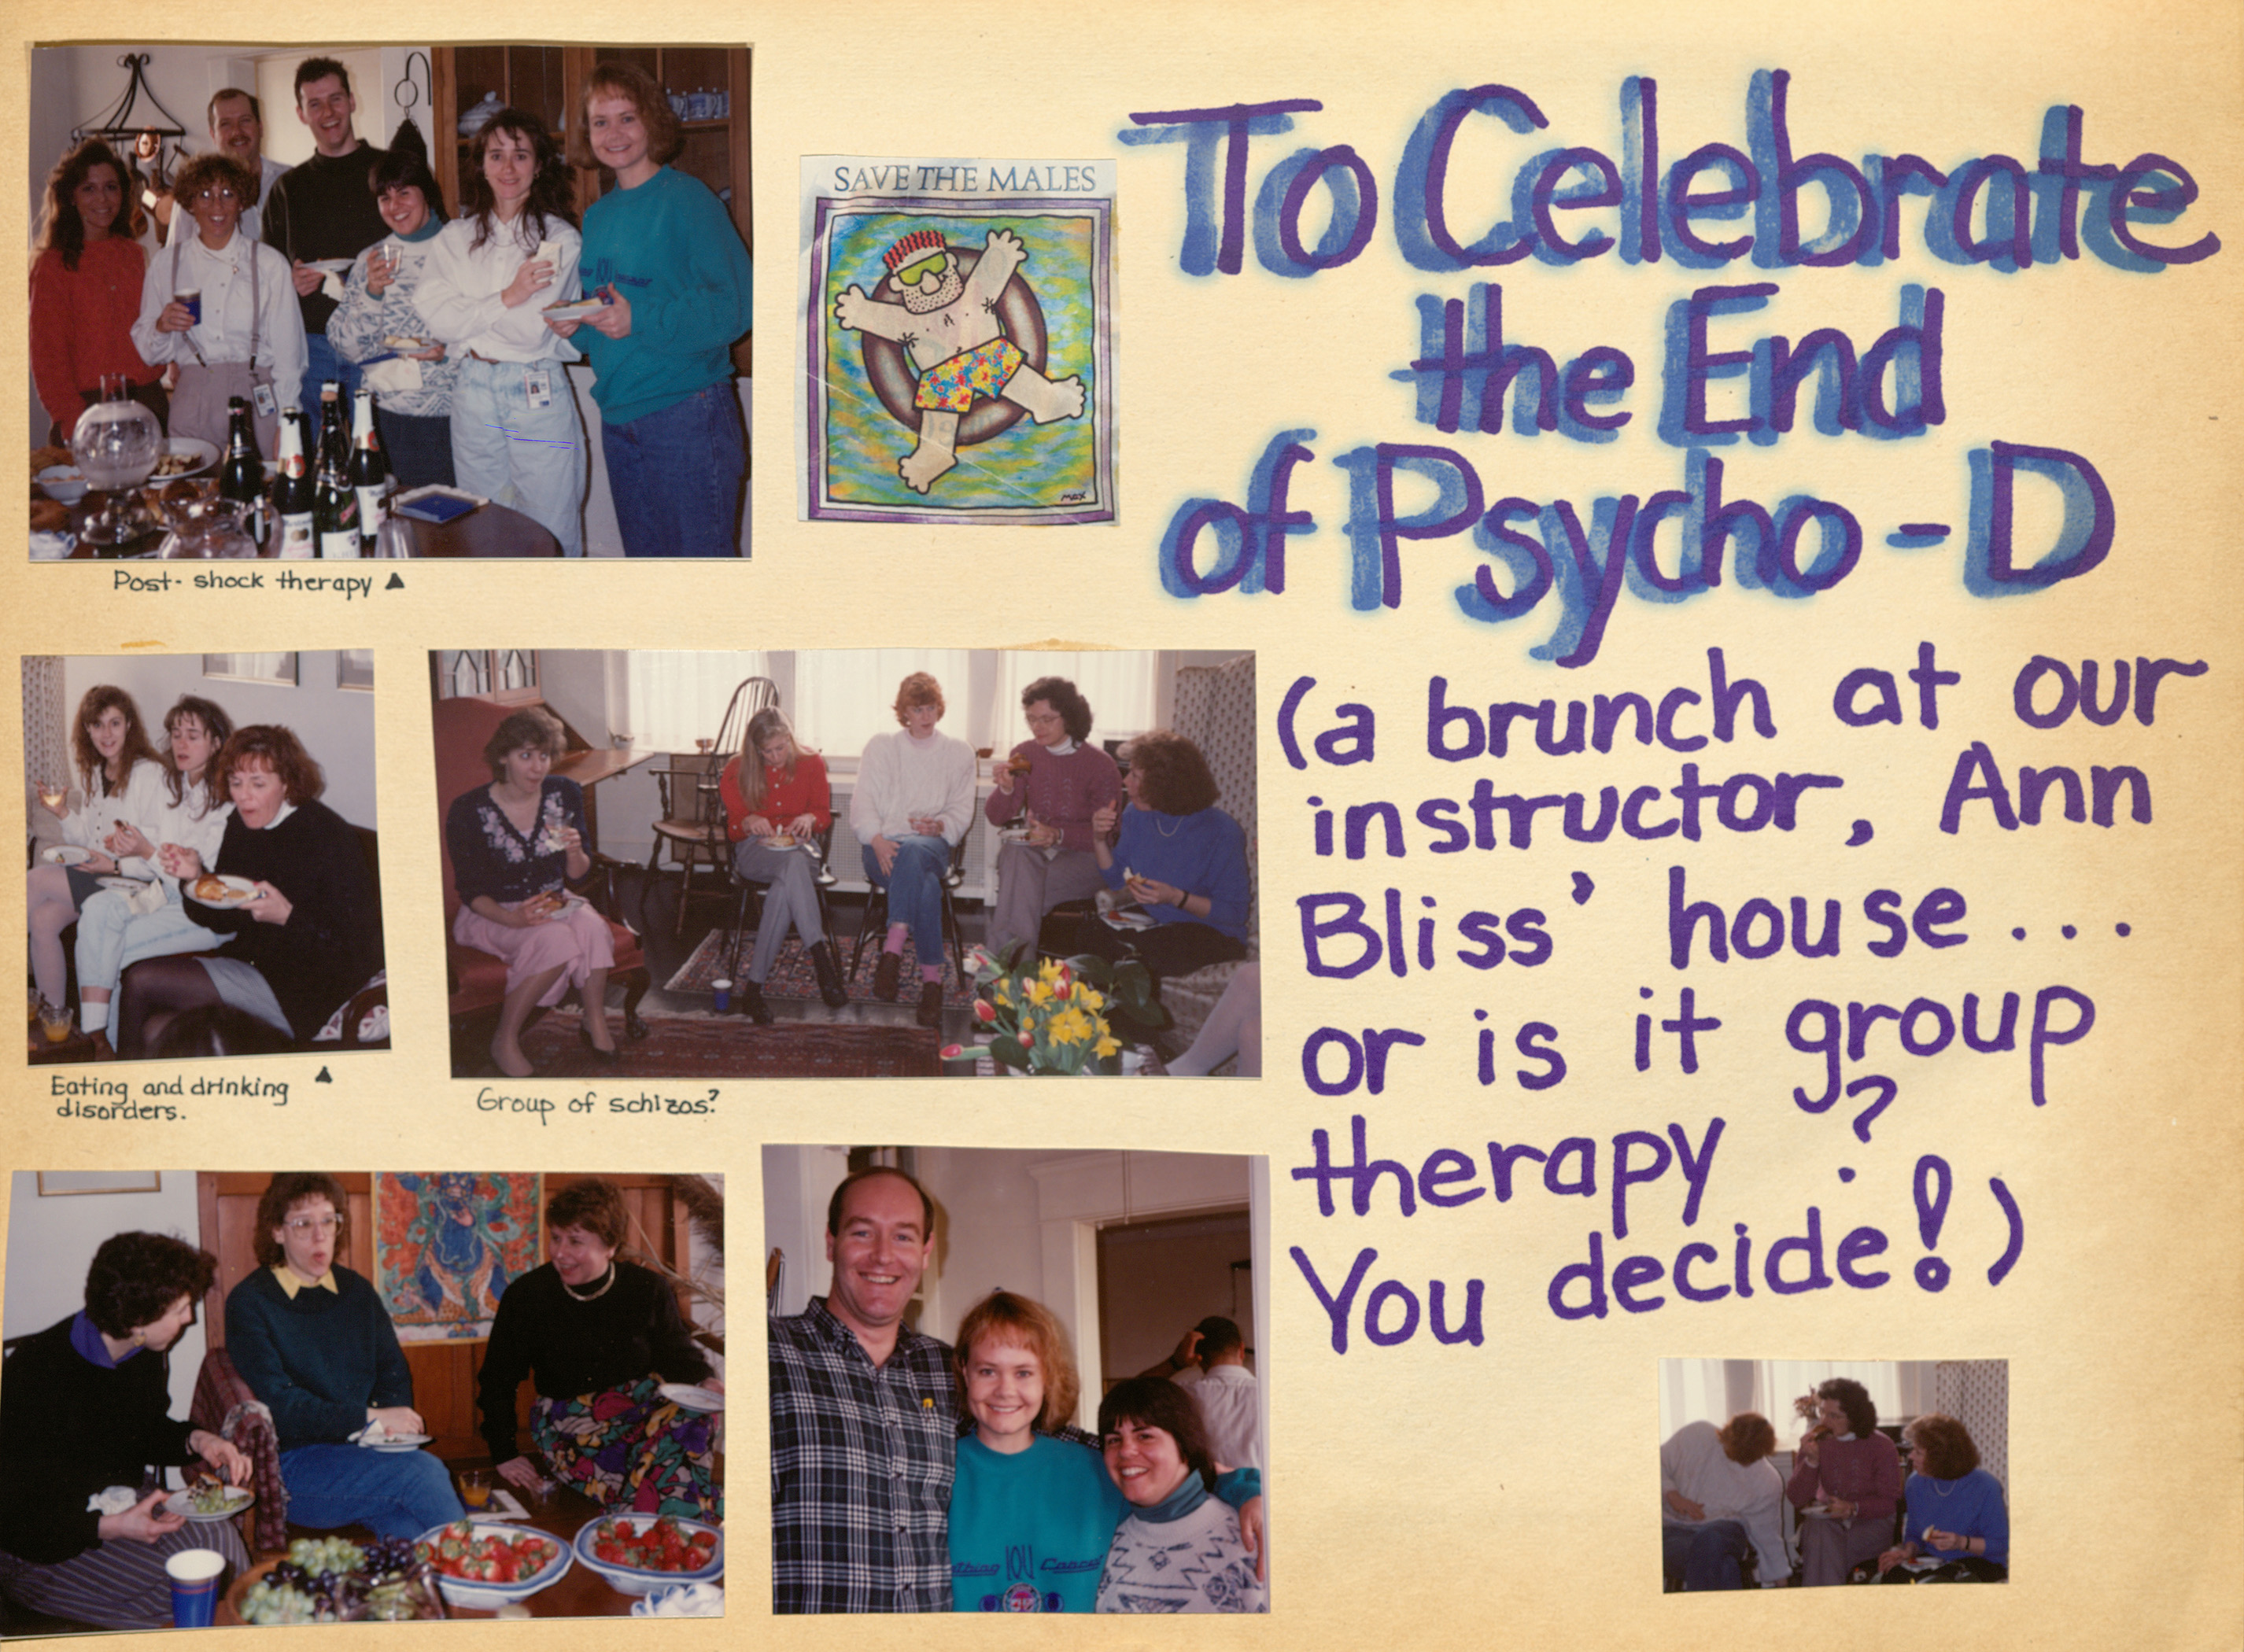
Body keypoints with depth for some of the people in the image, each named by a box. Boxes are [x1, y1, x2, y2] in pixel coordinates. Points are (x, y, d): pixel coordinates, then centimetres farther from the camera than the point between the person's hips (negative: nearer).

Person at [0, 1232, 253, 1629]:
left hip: (123, 1507, 7)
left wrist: (195, 1440, -4)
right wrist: (110, 1528, -31)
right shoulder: (37, 1372, -25)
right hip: (42, 1547, -7)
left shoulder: (147, 1356, -1)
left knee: (217, 1534, -21)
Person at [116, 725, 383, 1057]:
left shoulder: (328, 836, -18)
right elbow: (223, 921, 14)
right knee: (156, 1029, -15)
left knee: (141, 981, -12)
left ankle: (128, 1056, 15)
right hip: (251, 964, 7)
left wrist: (288, 917, -32)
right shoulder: (242, 825, 5)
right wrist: (195, 877, -5)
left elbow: (354, 951, -19)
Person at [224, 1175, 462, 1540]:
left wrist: (393, 1419, -6)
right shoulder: (248, 1303, -2)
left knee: (408, 1525, -28)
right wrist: (368, 1417, -18)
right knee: (423, 1472, -26)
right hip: (292, 1465, -4)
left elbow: (394, 1373, 17)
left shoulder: (356, 1291, 15)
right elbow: (280, 1408, -11)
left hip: (364, 1453, 5)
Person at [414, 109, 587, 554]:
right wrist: (506, 299, -12)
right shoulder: (455, 238, 10)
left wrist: (470, 316, -3)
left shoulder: (560, 238, -2)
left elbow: (533, 328, -10)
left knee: (552, 539, -1)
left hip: (540, 396, -4)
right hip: (473, 393, 4)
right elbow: (436, 320, -3)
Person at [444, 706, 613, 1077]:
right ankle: (505, 1042, -20)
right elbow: (470, 891, -9)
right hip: (493, 912, -4)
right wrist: (512, 918, -28)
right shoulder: (468, 810, -14)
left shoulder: (565, 795, -2)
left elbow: (579, 874, 5)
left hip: (553, 903, 4)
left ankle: (596, 1023, -12)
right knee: (556, 940, -34)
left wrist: (575, 852, -20)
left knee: (592, 927, -31)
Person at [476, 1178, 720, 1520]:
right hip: (569, 1423, -2)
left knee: (693, 1419, -34)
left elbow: (676, 1351, 13)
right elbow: (497, 1380, 7)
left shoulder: (648, 1289, 1)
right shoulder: (526, 1295, -2)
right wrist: (504, 1454, 4)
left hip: (644, 1405, 3)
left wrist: (703, 1381, -10)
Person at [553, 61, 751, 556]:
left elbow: (737, 305, -16)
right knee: (642, 554, 14)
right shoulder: (596, 216, 14)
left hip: (685, 410, -8)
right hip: (618, 416, 8)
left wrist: (641, 320, -24)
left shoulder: (686, 199, -9)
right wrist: (576, 325, 0)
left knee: (699, 554, -5)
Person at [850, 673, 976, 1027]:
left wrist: (940, 825, -14)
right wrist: (877, 839, -16)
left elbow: (962, 809, 10)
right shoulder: (881, 747, 16)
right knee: (925, 883, -38)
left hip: (932, 845, 0)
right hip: (884, 847, 0)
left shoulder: (959, 752, 18)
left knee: (913, 852, -41)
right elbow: (862, 803, 5)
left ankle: (893, 950, -48)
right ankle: (931, 978, -42)